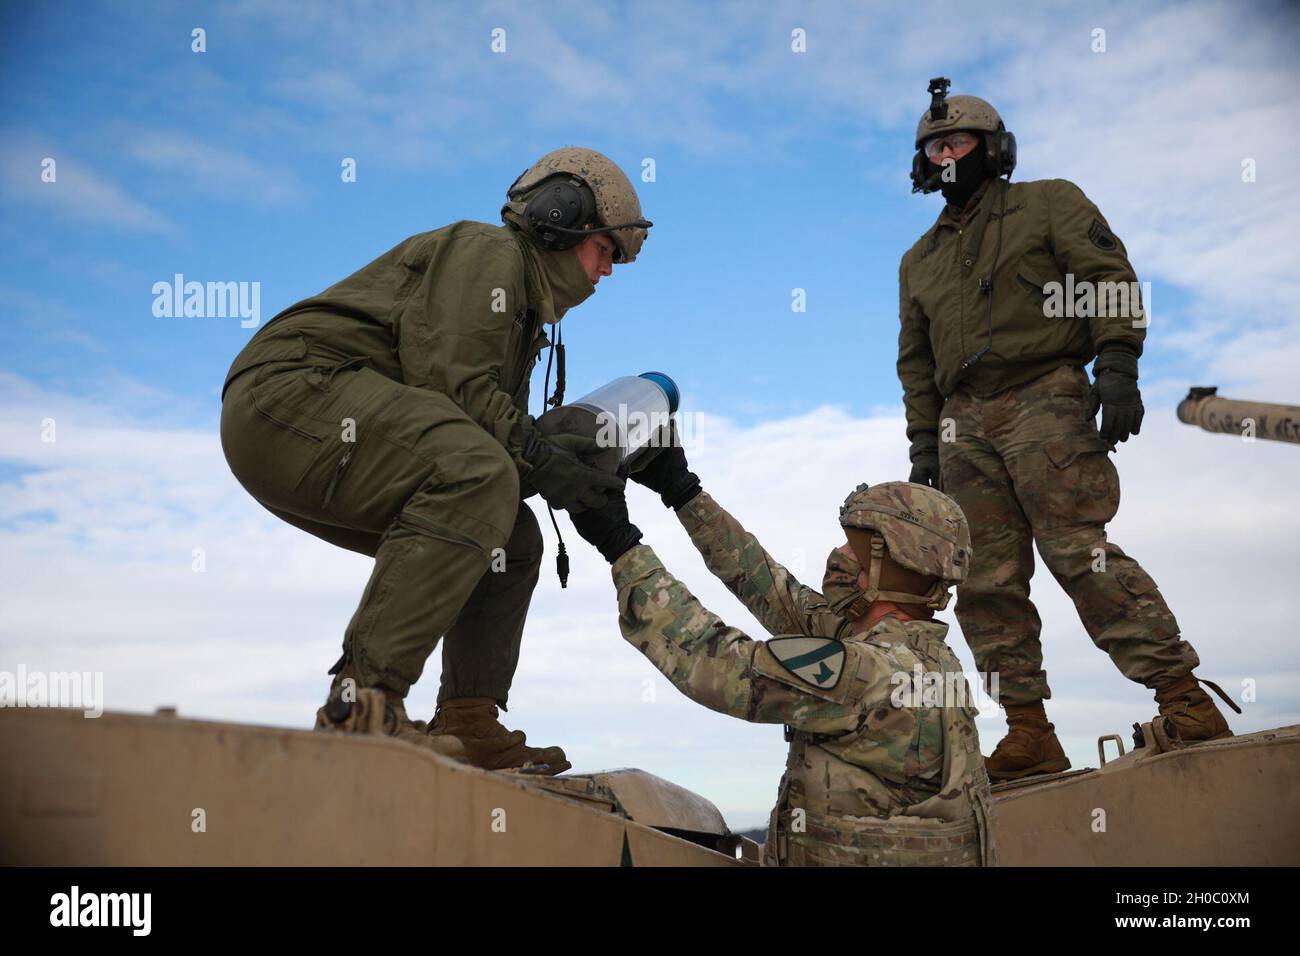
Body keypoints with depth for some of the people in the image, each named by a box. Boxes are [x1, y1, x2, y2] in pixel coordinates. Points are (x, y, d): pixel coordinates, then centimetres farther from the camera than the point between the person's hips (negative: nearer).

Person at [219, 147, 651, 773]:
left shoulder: (522, 316, 27)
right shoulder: (487, 250, -4)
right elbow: (445, 378, -19)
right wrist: (536, 459, -17)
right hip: (289, 391, -10)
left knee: (511, 540, 6)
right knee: (478, 476, -31)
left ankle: (470, 727, 1)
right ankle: (362, 704, -32)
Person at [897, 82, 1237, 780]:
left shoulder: (1050, 203, 13)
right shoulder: (919, 259, 26)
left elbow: (1109, 279, 1)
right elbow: (916, 362, 24)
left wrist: (1116, 367, -13)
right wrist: (924, 443, 14)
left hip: (1044, 400, -5)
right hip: (964, 422, 5)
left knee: (1080, 552, -18)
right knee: (987, 582, -2)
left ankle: (1186, 704, -13)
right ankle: (1030, 736, 2)